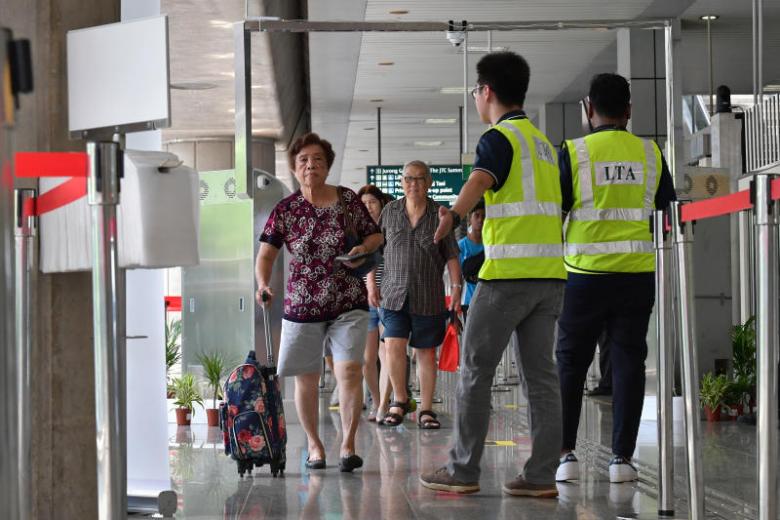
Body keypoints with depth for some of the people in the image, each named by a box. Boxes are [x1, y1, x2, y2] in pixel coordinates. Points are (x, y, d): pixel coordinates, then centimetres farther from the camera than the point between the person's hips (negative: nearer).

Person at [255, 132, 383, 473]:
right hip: (302, 305, 1)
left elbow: (375, 235, 13)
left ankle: (348, 444, -7)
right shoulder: (286, 210, 0)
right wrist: (263, 284, -20)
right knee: (306, 379, 8)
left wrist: (364, 248, -9)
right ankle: (314, 444, 24)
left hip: (349, 303, -1)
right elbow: (266, 254, -1)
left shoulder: (348, 200, 1)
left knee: (349, 370, -14)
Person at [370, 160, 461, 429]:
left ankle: (426, 409, 14)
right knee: (394, 345, -12)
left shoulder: (440, 215, 1)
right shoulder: (389, 212, 5)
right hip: (395, 293, 0)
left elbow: (451, 256, 3)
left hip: (428, 296, 0)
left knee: (426, 351, 5)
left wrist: (457, 288, -6)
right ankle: (400, 400, 8)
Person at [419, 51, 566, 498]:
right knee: (541, 372, 5)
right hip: (551, 274, 8)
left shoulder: (499, 139, -6)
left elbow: (479, 181, -27)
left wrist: (453, 216, -43)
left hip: (509, 272, -8)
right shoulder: (544, 143, 20)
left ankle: (463, 471, 5)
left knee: (475, 370, 1)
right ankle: (542, 474, 2)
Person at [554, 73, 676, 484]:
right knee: (628, 362, 6)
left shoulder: (573, 152, -4)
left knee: (570, 362, 8)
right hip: (638, 274, 2)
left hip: (586, 274, -2)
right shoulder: (650, 154, 4)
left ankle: (566, 454, 3)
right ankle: (622, 458, 4)